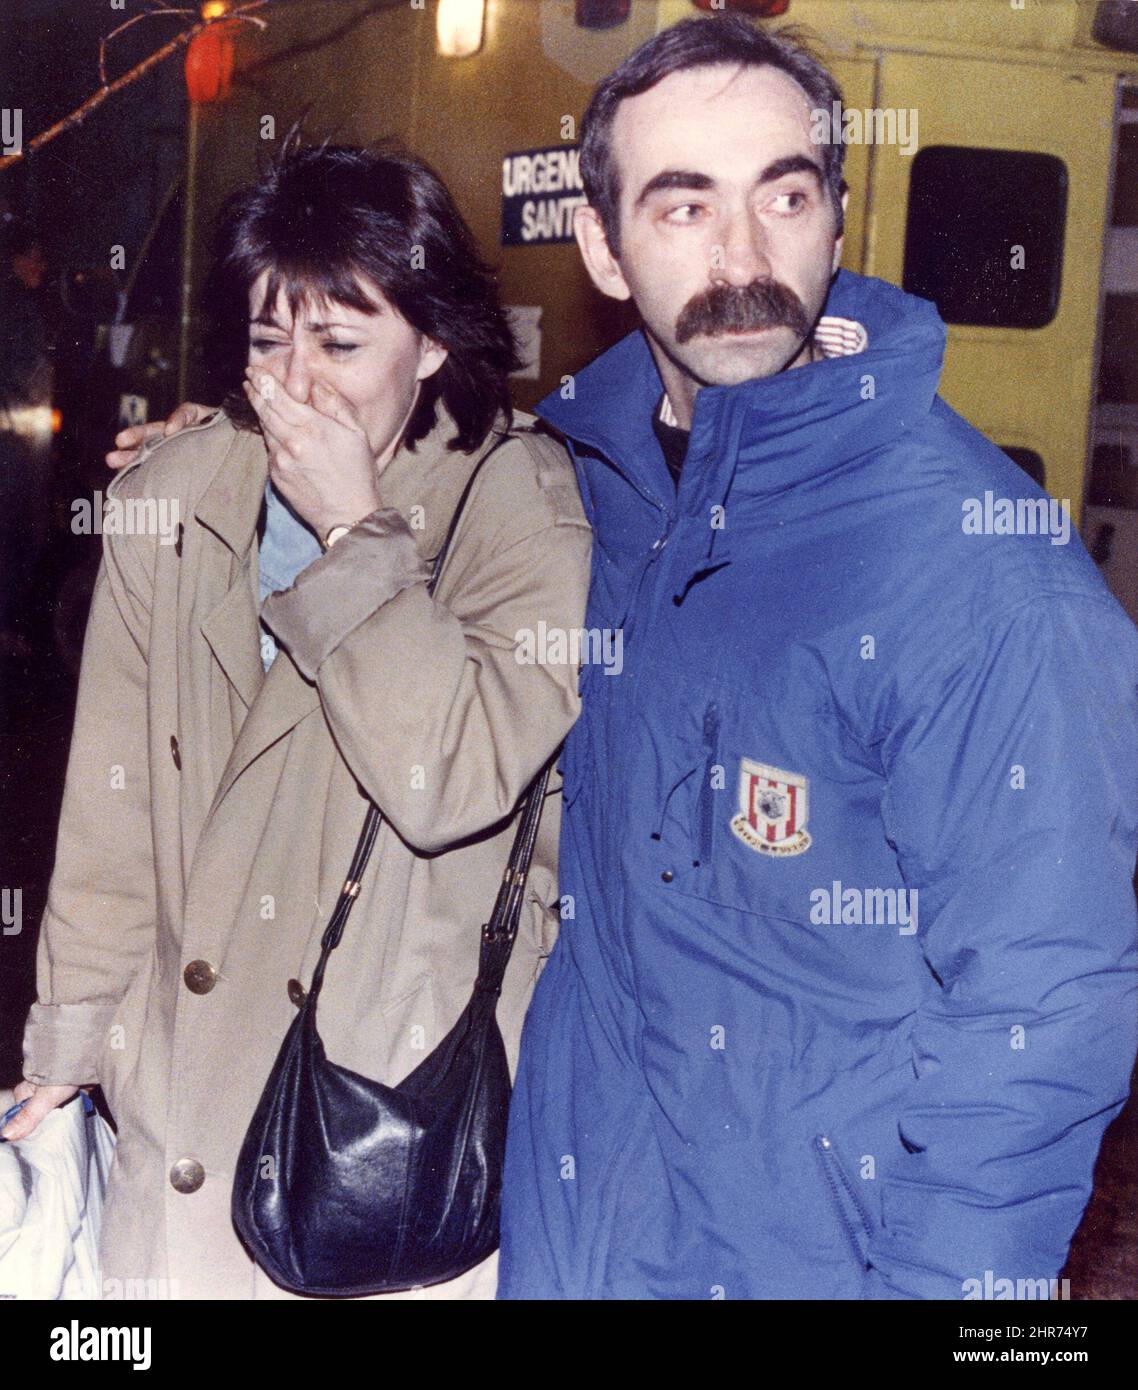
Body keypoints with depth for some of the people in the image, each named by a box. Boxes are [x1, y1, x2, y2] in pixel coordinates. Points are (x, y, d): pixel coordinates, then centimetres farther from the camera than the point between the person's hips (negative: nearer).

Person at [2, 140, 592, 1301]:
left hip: (415, 1088, -3)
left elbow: (456, 782, -23)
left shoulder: (525, 501, -9)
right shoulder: (168, 498, 2)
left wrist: (355, 532, -18)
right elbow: (112, 804, 8)